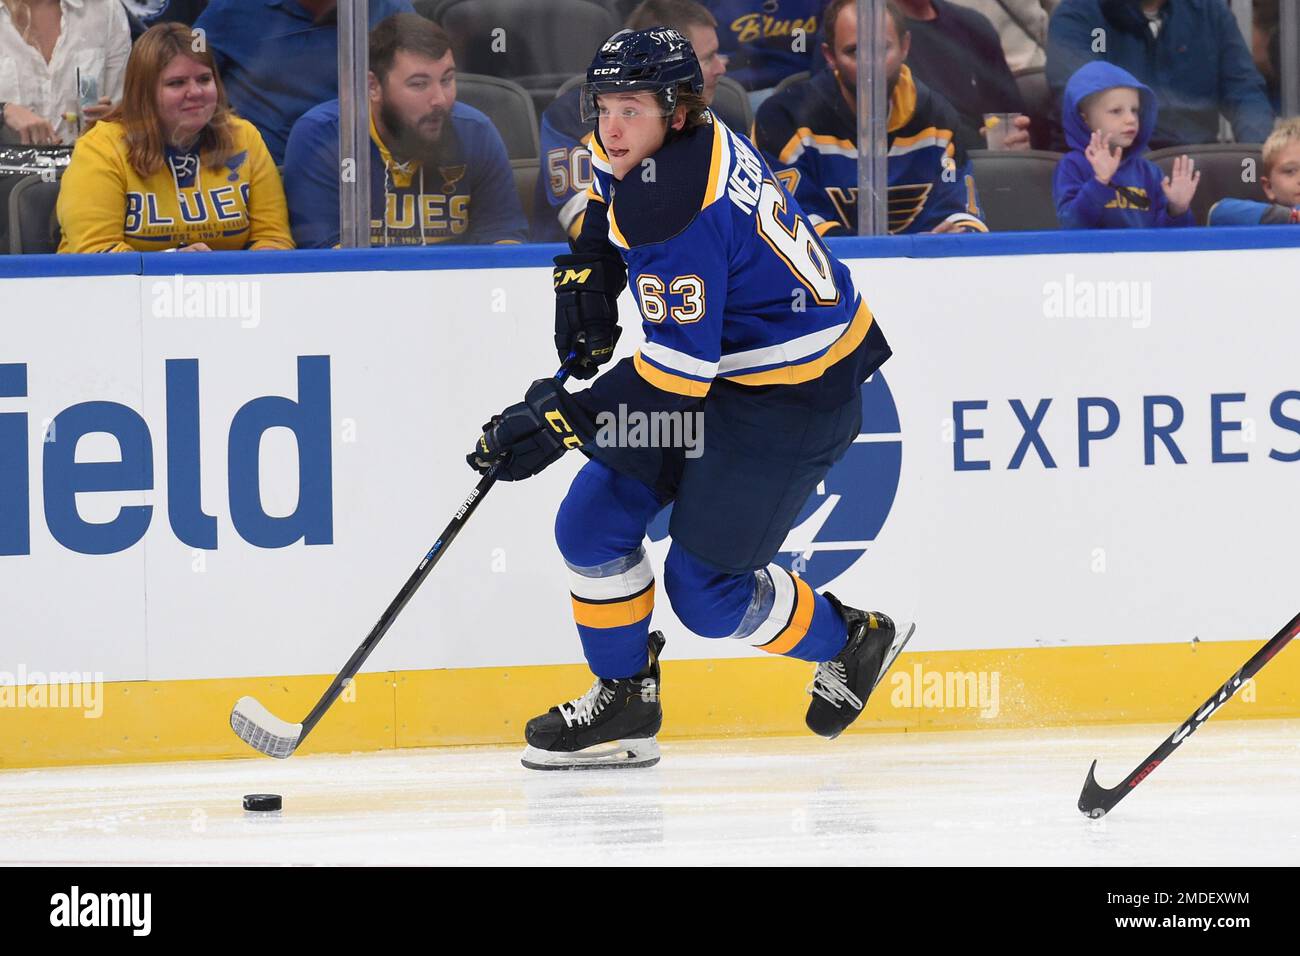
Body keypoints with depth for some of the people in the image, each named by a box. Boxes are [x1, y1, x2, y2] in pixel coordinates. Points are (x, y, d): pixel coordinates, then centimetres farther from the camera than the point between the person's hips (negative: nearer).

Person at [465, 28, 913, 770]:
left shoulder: (679, 215, -32)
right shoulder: (690, 138, -3)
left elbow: (678, 373, -32)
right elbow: (614, 177, 24)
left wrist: (560, 423, -31)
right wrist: (588, 270, 14)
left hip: (795, 395, -10)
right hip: (725, 358, 10)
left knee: (703, 590, -5)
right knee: (594, 522, 4)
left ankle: (848, 642, 20)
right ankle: (625, 702, 18)